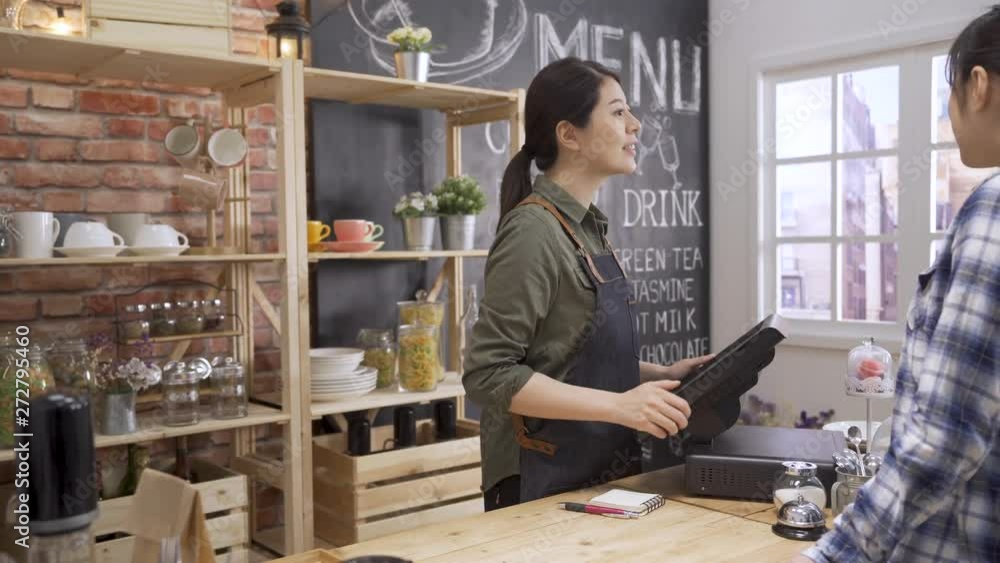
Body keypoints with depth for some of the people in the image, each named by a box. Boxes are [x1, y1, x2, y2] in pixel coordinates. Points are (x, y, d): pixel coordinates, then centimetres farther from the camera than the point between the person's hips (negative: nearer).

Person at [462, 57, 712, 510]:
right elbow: (489, 373, -23)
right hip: (543, 486, -9)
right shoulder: (532, 231, -20)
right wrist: (618, 405, -26)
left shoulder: (589, 227, 7)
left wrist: (660, 375, 3)